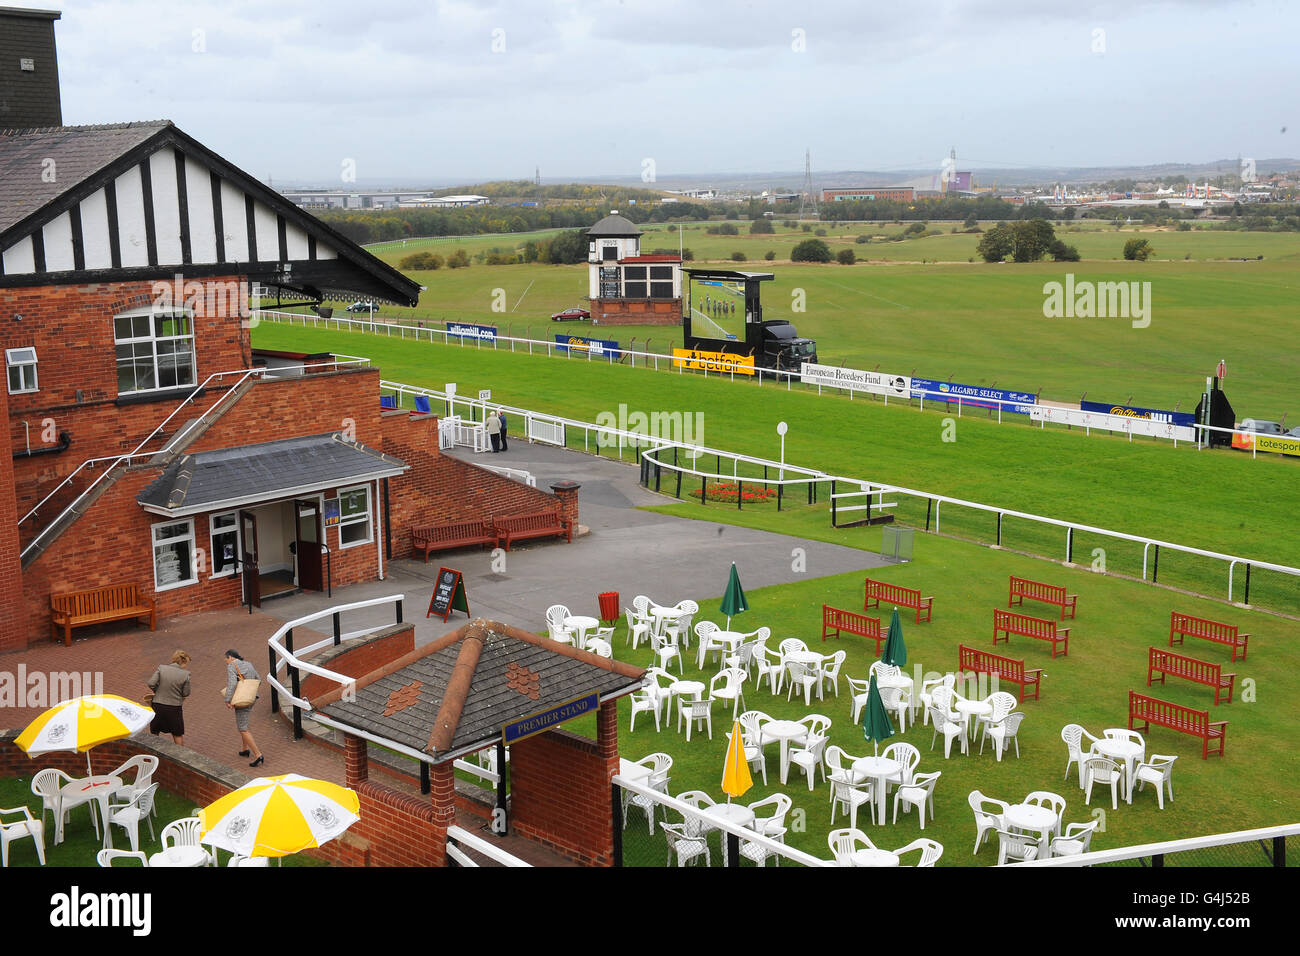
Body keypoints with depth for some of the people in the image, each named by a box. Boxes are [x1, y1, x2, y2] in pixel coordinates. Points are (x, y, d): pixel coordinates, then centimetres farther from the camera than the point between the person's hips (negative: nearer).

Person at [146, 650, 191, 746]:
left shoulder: (161, 668, -8)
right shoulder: (185, 674, -12)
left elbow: (151, 683, -13)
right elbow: (186, 693, -6)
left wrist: (157, 692, 6)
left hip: (157, 706, 1)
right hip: (174, 708, -1)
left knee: (154, 733, 20)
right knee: (178, 734, 18)